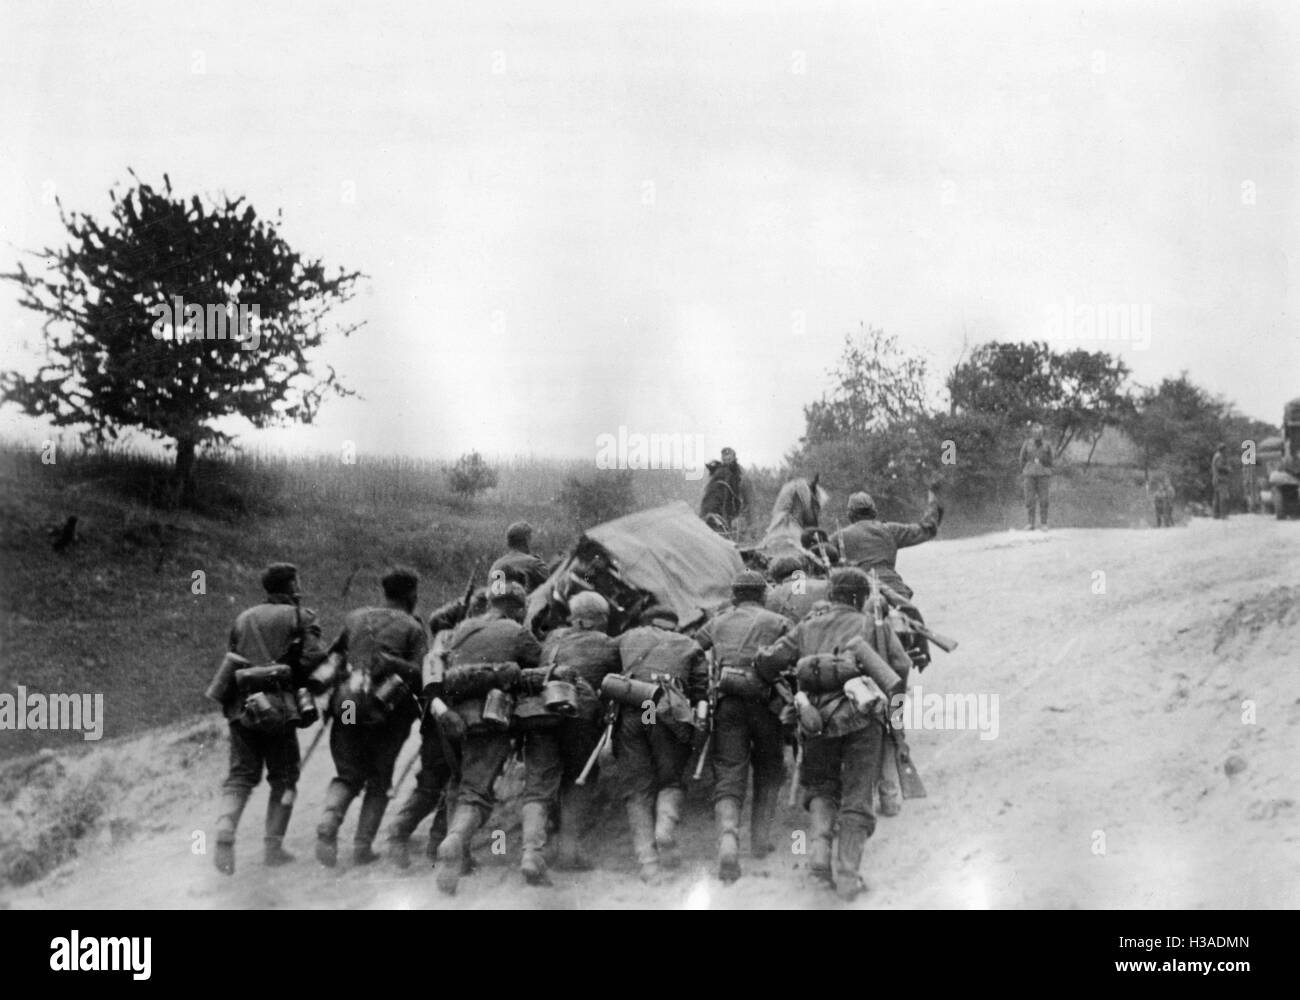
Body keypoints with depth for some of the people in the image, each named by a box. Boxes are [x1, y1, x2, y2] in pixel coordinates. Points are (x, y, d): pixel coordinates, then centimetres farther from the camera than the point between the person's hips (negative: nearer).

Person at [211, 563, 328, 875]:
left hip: (241, 705, 4)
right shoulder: (299, 617, 0)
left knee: (241, 775, 8)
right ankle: (273, 846, 7)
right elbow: (315, 658, -13)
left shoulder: (243, 619, 17)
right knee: (283, 777, 10)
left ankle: (225, 831, -16)